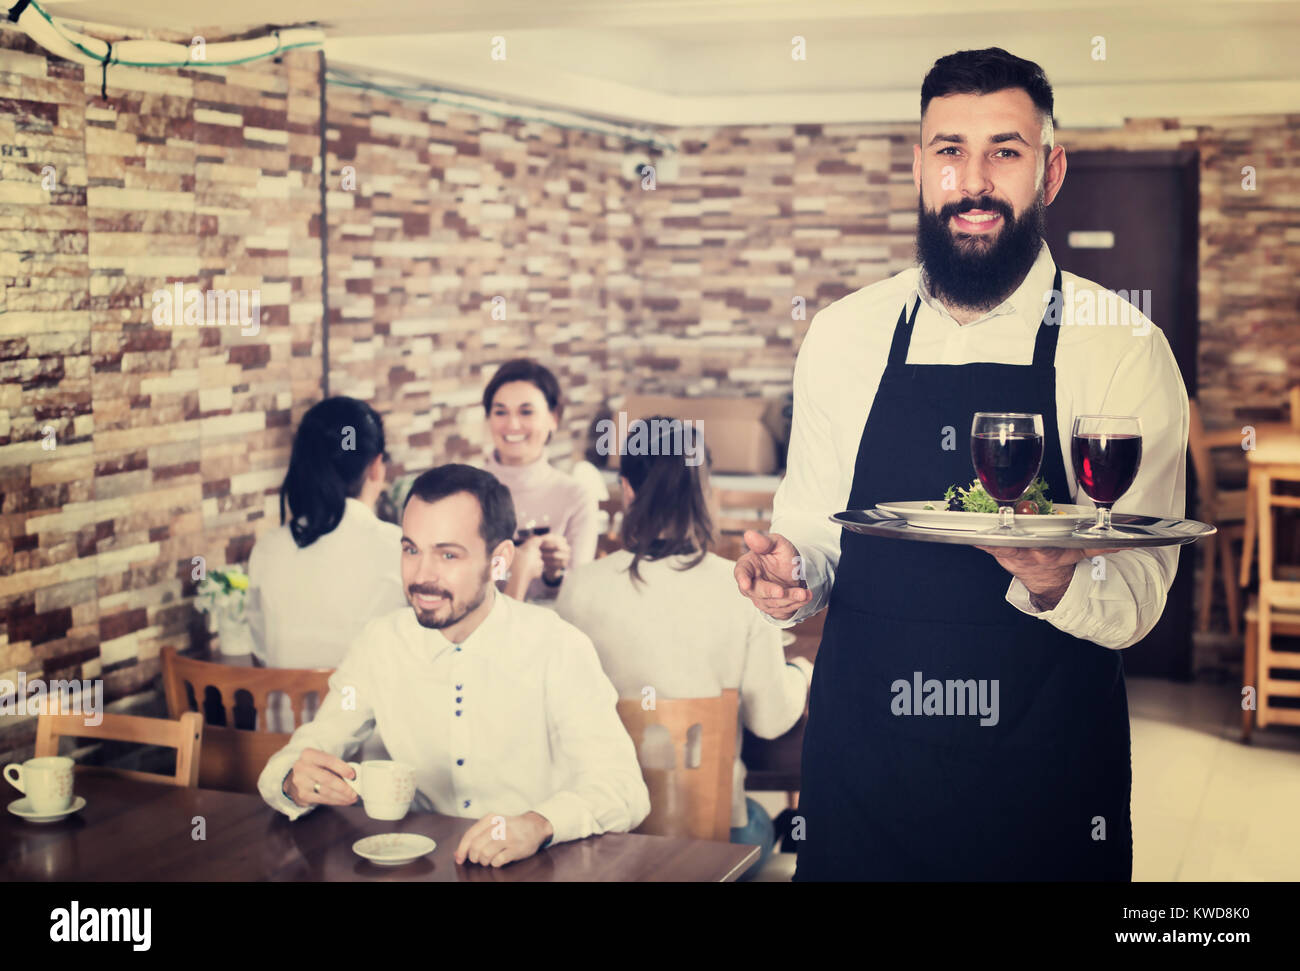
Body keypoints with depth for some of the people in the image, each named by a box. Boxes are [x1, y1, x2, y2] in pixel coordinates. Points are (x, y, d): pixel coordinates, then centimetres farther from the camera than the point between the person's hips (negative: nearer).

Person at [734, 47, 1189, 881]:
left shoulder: (1125, 347, -7)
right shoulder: (841, 335, 1)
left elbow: (1138, 599, -10)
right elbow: (814, 526, 9)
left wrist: (1058, 581, -31)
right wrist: (793, 570, -13)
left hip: (1047, 773, -2)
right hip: (861, 756, 2)